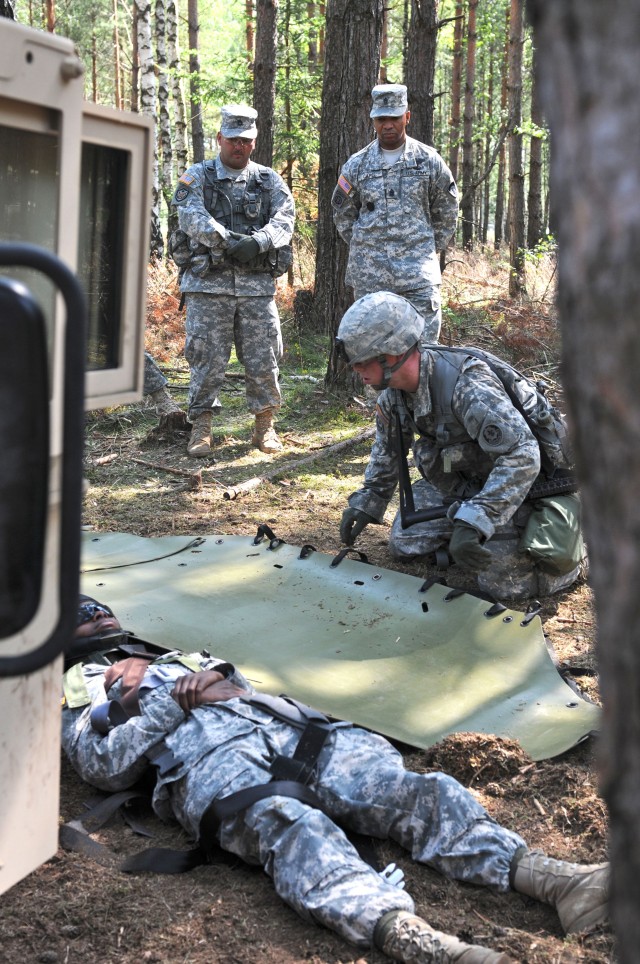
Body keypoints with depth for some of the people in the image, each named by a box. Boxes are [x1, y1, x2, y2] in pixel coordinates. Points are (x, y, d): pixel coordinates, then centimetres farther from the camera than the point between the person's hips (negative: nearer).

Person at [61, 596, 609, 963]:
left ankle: (549, 877, -34)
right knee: (293, 826, -38)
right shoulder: (78, 692, 24)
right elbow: (107, 767, 5)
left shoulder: (166, 656, 41)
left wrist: (217, 674, 9)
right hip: (207, 758, -5)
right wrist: (172, 702, -2)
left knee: (402, 787, -19)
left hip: (280, 721, 6)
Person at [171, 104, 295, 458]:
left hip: (258, 283, 2)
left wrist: (257, 242, -21)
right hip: (209, 283, -2)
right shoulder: (198, 176, 7)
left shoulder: (269, 180, 14)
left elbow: (284, 219, -2)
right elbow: (191, 216, -11)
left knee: (263, 359, 3)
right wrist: (228, 239, -26)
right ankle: (200, 428, 9)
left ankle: (265, 426, 17)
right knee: (206, 359, -1)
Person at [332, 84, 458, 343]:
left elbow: (446, 211, 12)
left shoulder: (429, 161, 3)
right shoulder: (357, 165, 5)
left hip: (419, 272, -1)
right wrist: (363, 250, 11)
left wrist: (432, 250, 10)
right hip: (370, 274, 1)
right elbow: (342, 214, 15)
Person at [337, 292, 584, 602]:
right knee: (404, 543, 8)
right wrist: (366, 502, 9)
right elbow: (388, 449, 12)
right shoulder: (393, 392, -9)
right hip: (459, 485, 8)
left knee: (500, 581, -18)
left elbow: (522, 455, -43)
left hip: (516, 488, -8)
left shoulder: (466, 387, -37)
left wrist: (473, 522, -49)